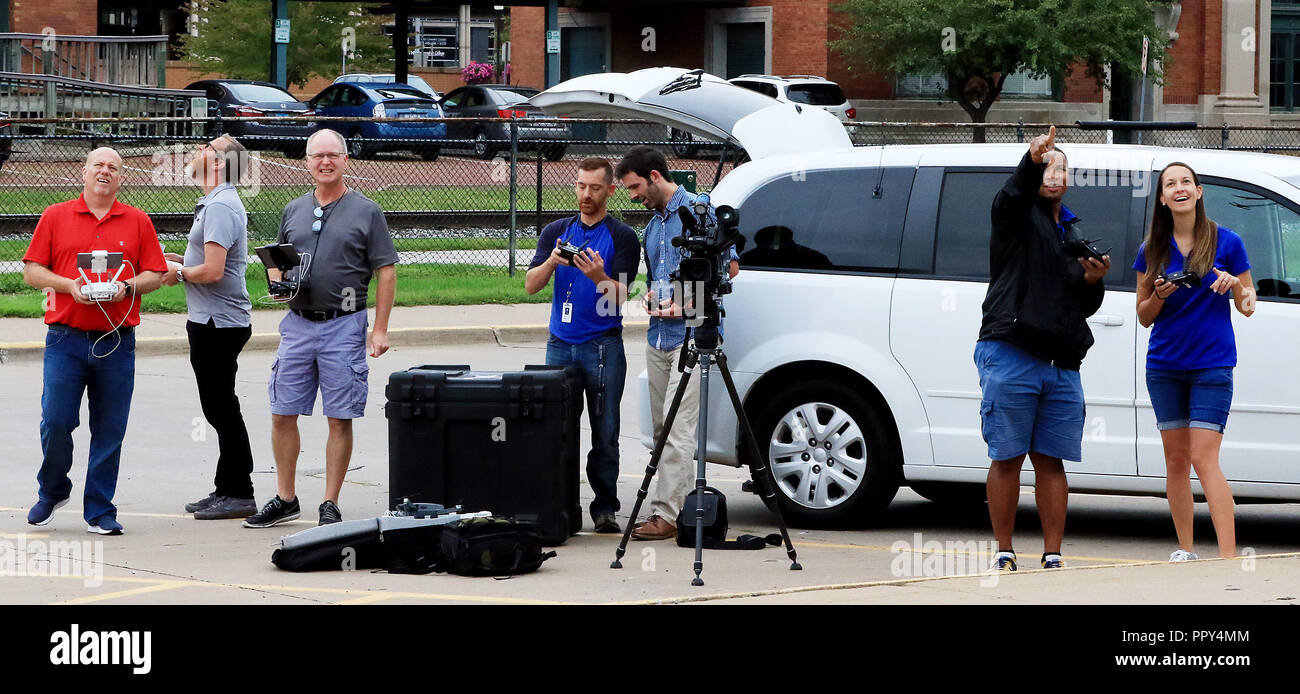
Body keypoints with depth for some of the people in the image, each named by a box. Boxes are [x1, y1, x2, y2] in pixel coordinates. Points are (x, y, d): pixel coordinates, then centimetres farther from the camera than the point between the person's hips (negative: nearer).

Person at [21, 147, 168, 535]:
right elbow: (32, 271, 5)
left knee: (109, 430, 1)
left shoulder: (138, 222, 9)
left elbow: (155, 274, 8)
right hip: (66, 338, -1)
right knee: (56, 422, -6)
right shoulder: (55, 217, 7)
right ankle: (52, 492, 19)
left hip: (117, 342, 1)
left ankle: (100, 511, 9)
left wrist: (127, 287, -11)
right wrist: (67, 285, -11)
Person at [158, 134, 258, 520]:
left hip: (219, 324, -11)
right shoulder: (220, 203, 15)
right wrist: (180, 260, 12)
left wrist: (180, 273, -8)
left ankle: (239, 495, -1)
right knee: (219, 410, 15)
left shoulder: (220, 207, -19)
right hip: (211, 321, 11)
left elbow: (212, 271, -26)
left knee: (223, 411, -5)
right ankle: (226, 489, 22)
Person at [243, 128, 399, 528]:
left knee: (340, 419, -1)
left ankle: (330, 505, 6)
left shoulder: (366, 212, 0)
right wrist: (278, 282, -2)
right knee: (282, 413, 3)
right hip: (298, 324, 4)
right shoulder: (294, 211, 13)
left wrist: (380, 329, -8)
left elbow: (386, 272, -1)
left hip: (344, 326, -4)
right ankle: (285, 500, 15)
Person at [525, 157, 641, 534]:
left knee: (605, 432, -3)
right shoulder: (556, 232, 12)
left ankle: (605, 507, 1)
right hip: (560, 344, 3)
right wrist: (552, 262, -17)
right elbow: (531, 284, 3)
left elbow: (619, 296, -8)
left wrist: (598, 276, -28)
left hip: (603, 346, -3)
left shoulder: (622, 237, 2)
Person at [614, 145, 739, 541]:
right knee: (661, 429, 8)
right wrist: (650, 296, 4)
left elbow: (730, 266, -9)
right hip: (658, 335, 9)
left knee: (677, 428, -12)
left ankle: (666, 513, -14)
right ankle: (685, 504, 15)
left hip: (691, 335, -9)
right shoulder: (653, 224, 19)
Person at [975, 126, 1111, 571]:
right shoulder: (1017, 215, 6)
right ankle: (1004, 552, 3)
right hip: (1010, 355, -5)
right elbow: (1015, 192, -20)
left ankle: (1052, 556, 5)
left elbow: (1087, 307, 23)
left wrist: (1094, 280, 1)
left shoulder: (1072, 232, 24)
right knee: (1007, 458, -3)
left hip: (1061, 363, 5)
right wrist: (1033, 160, -41)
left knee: (1050, 461, 3)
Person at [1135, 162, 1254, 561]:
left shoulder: (1226, 242, 0)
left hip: (1212, 365, -3)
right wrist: (1159, 294, -10)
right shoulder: (1152, 250, 6)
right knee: (1176, 459, 6)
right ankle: (1184, 549, 14)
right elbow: (1144, 317, 11)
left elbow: (1247, 307, 5)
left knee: (1204, 459, -13)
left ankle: (1228, 554, -17)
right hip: (1165, 367, 3)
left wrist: (1234, 285, -16)